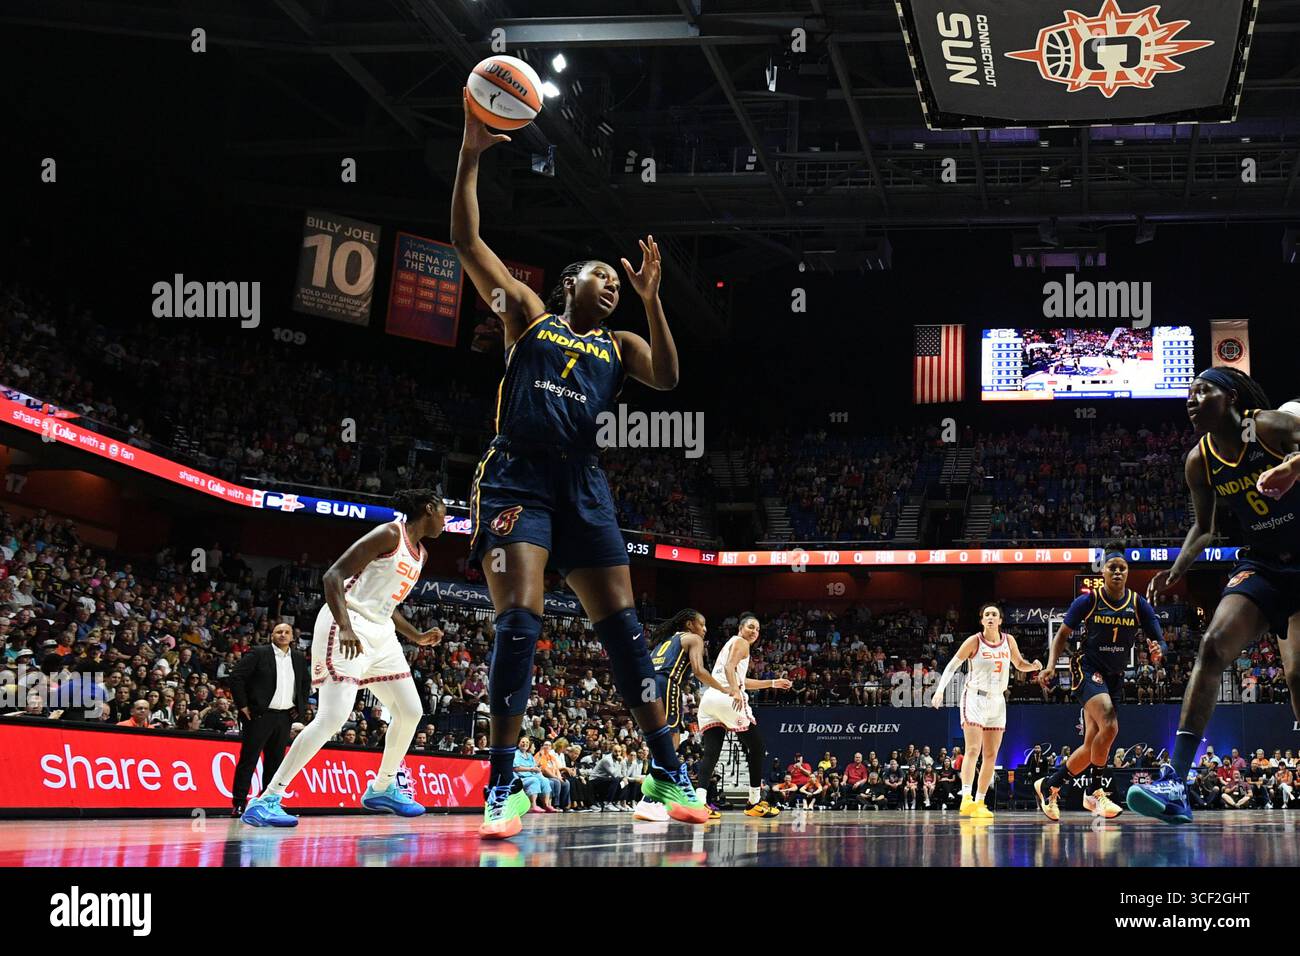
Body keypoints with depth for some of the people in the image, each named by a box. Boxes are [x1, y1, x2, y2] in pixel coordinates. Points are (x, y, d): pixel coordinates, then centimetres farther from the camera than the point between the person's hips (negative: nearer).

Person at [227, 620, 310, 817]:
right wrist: (242, 705, -10)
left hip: (285, 717, 5)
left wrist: (300, 706, 15)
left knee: (275, 762, 9)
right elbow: (236, 676, -8)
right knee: (249, 760, -4)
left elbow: (306, 682, 26)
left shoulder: (299, 658, 12)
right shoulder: (259, 653, -4)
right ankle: (239, 803, -3)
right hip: (260, 715, -5)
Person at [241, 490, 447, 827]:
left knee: (410, 712, 11)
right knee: (333, 717, -19)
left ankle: (382, 789, 29)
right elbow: (333, 575, -19)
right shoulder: (389, 534, -11)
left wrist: (418, 637, 20)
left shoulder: (419, 553, 17)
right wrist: (345, 628, -30)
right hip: (348, 629, -10)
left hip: (380, 634, 10)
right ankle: (266, 801, -20)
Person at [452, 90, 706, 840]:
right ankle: (504, 789, -15)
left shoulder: (618, 346, 20)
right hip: (518, 476, -3)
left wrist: (652, 299, -5)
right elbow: (467, 240, 7)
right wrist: (471, 154, 0)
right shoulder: (529, 314, 14)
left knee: (621, 622, 1)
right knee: (519, 617, -17)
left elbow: (667, 378, 0)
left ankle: (668, 774, 5)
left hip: (583, 484, 4)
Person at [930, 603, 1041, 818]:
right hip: (975, 697, -5)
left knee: (991, 755, 5)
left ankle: (979, 802, 11)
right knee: (973, 750, -17)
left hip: (997, 701, 5)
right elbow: (952, 666, -6)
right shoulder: (974, 641, -9)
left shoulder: (1009, 640, 3)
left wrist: (1034, 666, -5)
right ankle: (966, 800, -23)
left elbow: (1019, 665, 17)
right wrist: (940, 690, -16)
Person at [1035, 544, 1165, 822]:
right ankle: (1098, 794, -19)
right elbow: (1063, 634, 1)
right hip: (1088, 669, -5)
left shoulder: (1139, 604, -3)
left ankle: (1048, 785, 25)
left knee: (1092, 746, 6)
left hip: (1115, 677, 5)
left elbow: (1159, 641, -3)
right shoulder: (1088, 601, -9)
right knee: (1109, 726, -28)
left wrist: (1157, 650, -27)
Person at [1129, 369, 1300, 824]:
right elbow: (1204, 527, 18)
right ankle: (1175, 782, -25)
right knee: (1213, 645, -18)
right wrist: (1176, 571, 4)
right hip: (1260, 565, 4)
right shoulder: (1199, 462, 4)